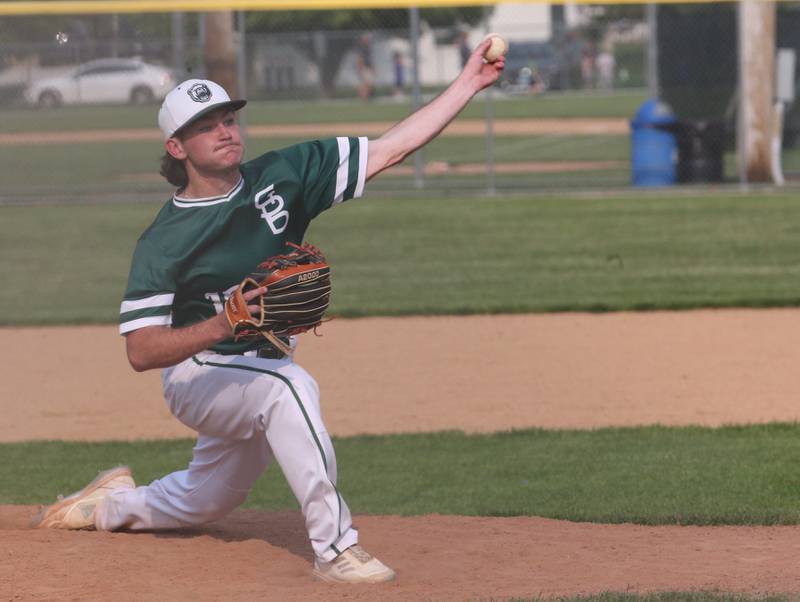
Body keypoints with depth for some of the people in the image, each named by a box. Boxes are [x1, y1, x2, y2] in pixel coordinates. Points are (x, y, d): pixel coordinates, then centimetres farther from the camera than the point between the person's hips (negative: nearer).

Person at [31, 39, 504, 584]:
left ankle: (113, 503, 51)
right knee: (288, 386, -36)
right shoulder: (164, 241, -19)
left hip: (258, 369, 6)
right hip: (198, 377, -6)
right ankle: (334, 548, -35)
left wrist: (469, 84, -18)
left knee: (205, 502, 22)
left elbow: (389, 150, -11)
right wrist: (220, 326, -40)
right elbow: (140, 351, -24)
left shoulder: (280, 176, -8)